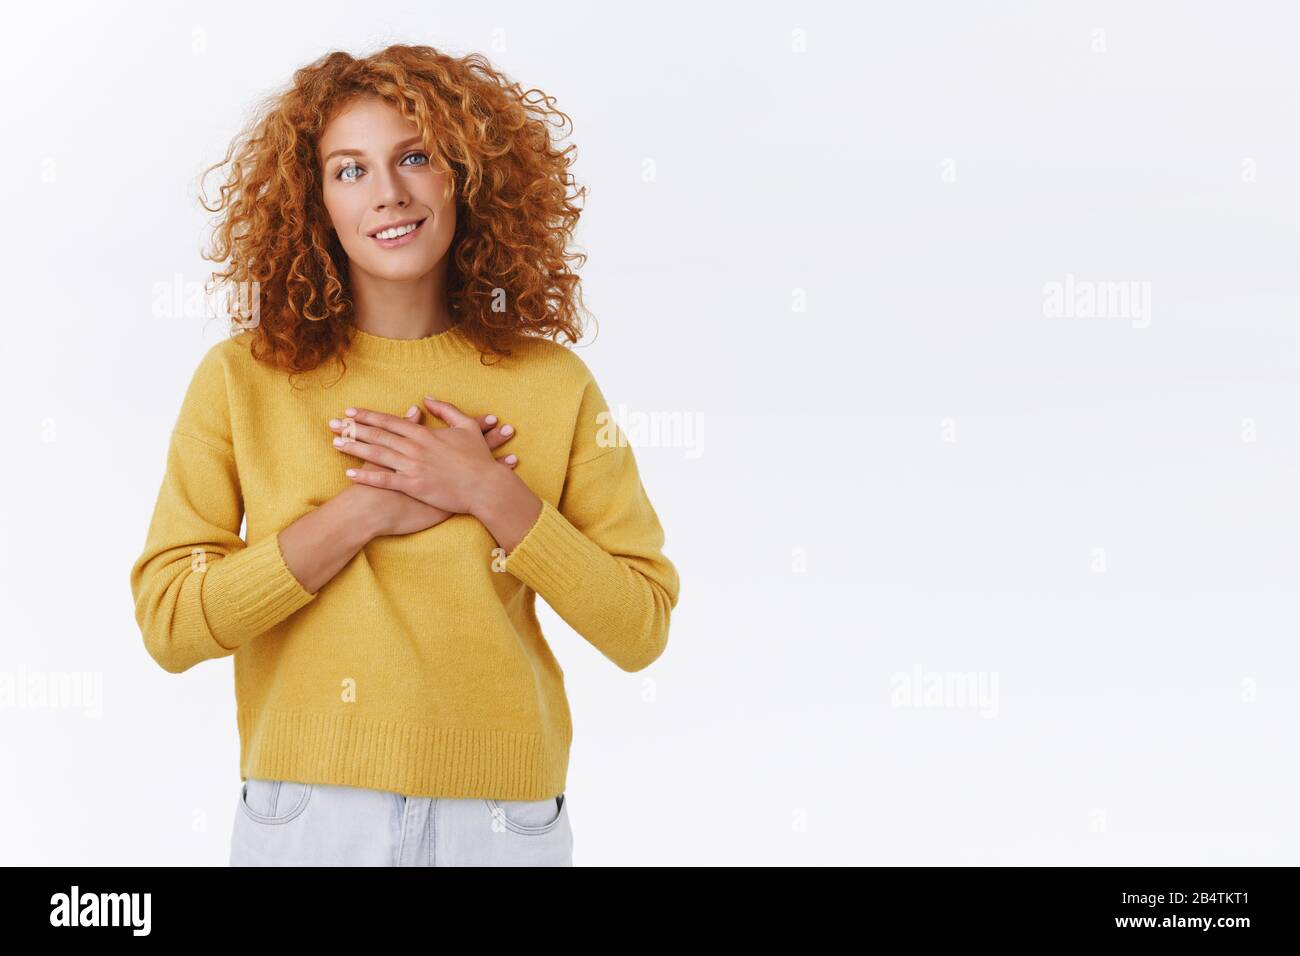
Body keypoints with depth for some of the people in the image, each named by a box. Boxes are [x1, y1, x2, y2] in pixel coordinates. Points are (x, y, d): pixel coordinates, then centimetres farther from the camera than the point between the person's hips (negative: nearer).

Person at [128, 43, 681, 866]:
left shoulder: (554, 384, -2)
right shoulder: (243, 378, -2)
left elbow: (641, 629, -4)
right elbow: (169, 621, -8)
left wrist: (491, 493, -14)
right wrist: (364, 510, -14)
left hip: (506, 822, 1)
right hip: (303, 817, 0)